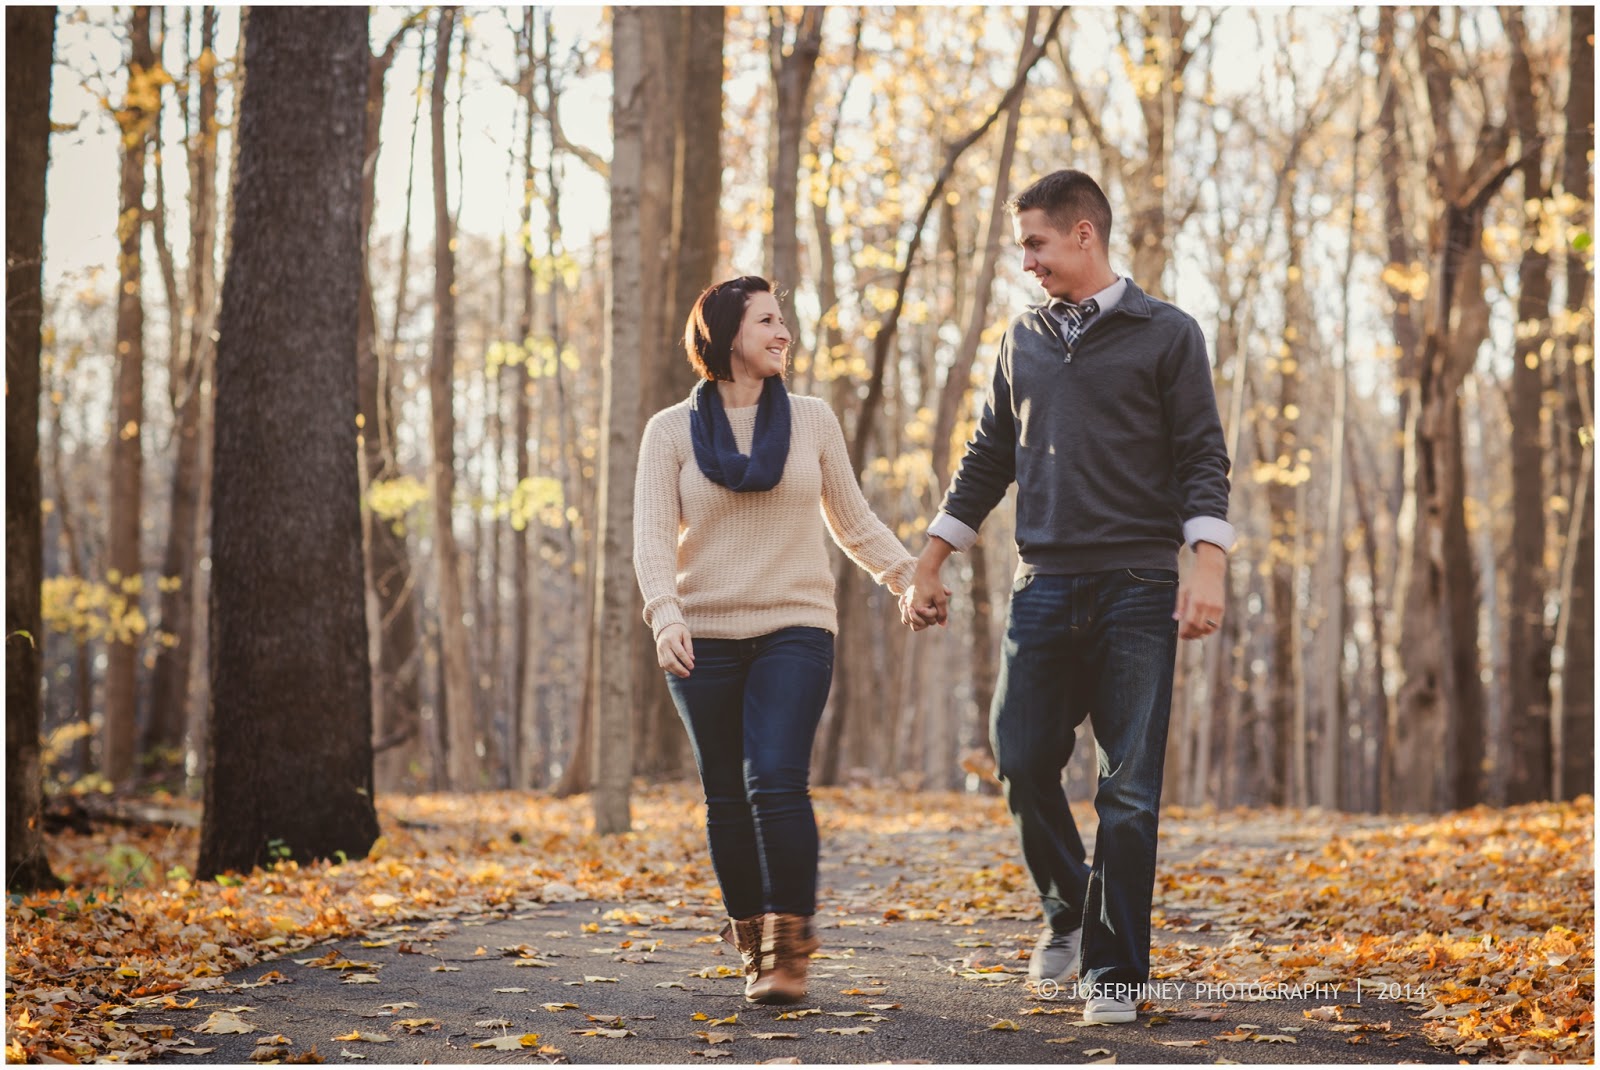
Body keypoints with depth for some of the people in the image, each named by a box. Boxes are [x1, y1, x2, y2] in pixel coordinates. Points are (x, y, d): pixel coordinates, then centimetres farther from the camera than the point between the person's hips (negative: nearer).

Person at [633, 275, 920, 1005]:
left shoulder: (811, 420, 7)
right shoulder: (671, 431, 3)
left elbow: (854, 524, 14)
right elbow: (651, 535, -6)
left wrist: (913, 579, 2)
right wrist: (664, 614, -22)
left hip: (794, 630, 0)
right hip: (704, 639, 1)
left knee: (777, 782, -17)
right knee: (727, 799, 4)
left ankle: (789, 948, -12)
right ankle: (752, 945, 18)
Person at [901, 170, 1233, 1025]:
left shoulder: (1165, 336, 3)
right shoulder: (1023, 339, 16)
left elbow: (1203, 459, -2)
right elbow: (988, 460, 21)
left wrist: (1207, 567, -16)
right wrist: (928, 567, 18)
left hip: (1138, 590, -4)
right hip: (1044, 585, 4)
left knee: (1128, 788, -3)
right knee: (1022, 760, -2)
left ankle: (1112, 971, 4)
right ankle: (1067, 907, 24)